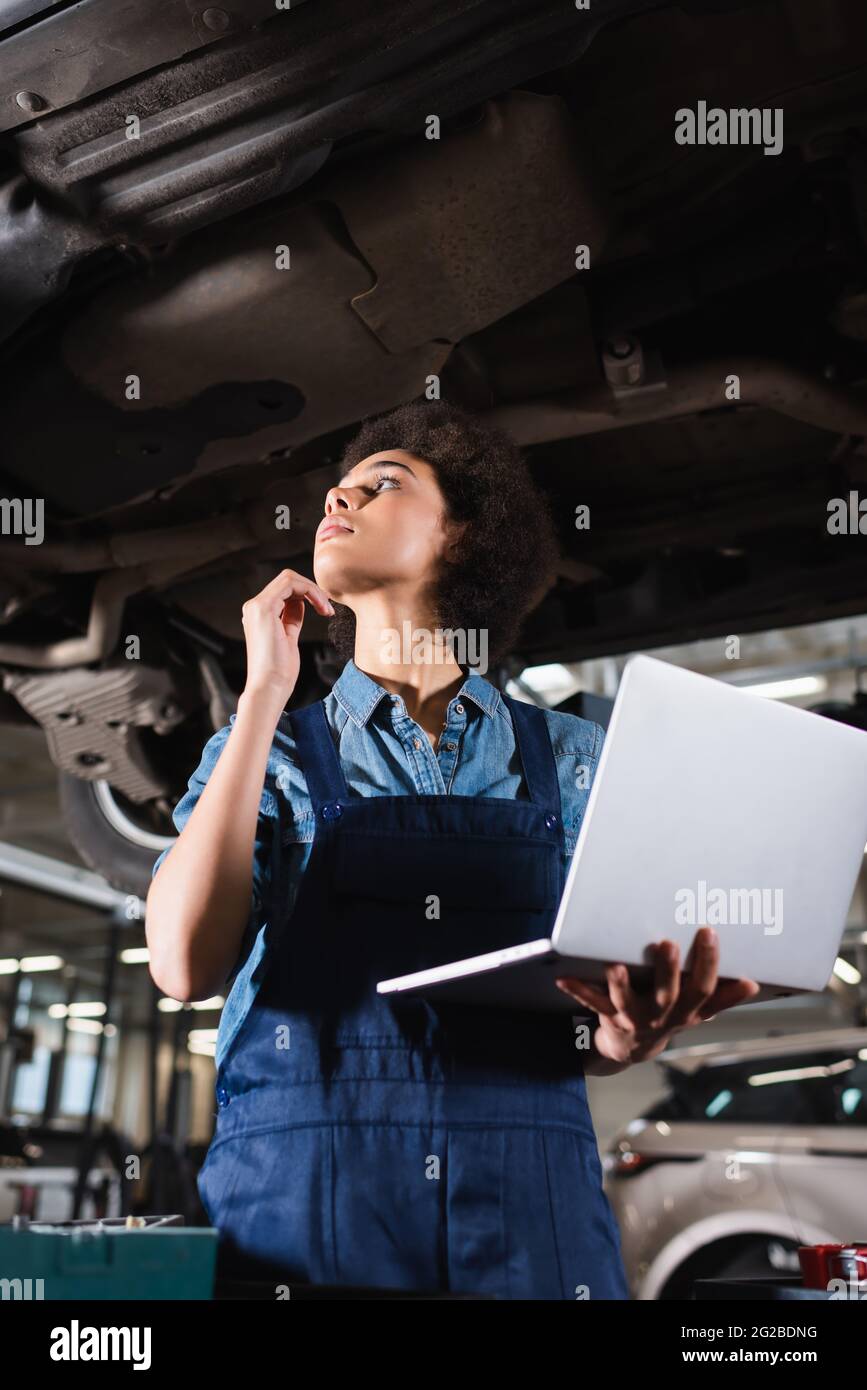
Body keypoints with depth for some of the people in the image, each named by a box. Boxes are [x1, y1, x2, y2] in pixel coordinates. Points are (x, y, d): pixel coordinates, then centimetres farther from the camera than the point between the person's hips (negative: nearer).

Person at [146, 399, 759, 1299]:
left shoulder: (571, 761, 8)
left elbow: (593, 1033, 10)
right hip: (299, 1206, 0)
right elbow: (187, 964, -10)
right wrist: (264, 693, -7)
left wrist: (631, 1034, -15)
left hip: (529, 1215, 1)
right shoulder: (270, 752, 7)